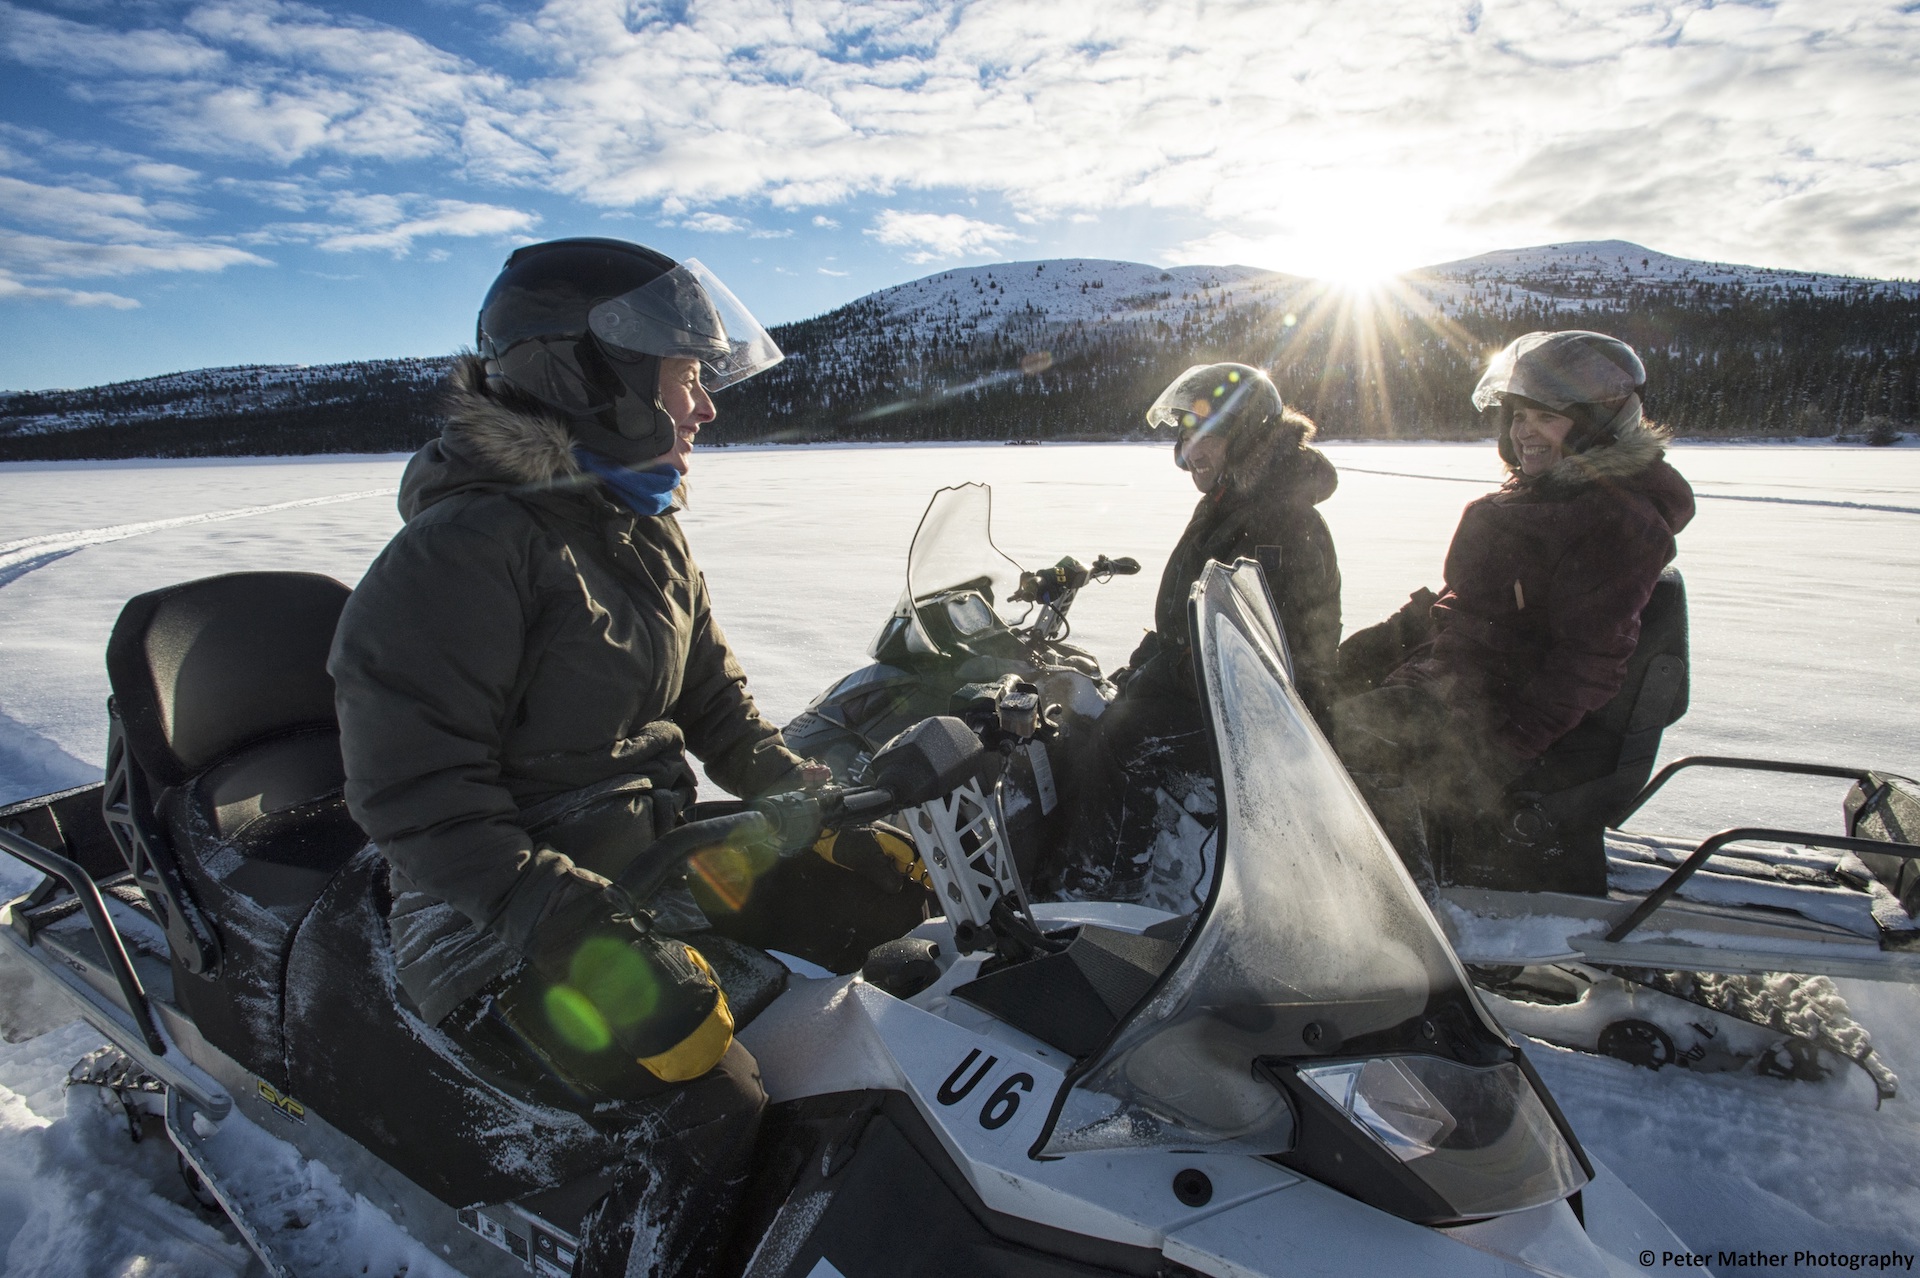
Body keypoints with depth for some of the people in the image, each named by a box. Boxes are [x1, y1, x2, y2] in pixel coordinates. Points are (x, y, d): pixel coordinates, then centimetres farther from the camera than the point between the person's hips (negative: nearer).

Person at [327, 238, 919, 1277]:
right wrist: (572, 929, -29)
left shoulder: (648, 536, 10)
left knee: (882, 902, -2)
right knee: (722, 1115, -27)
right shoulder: (462, 550, -17)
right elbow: (417, 800, -21)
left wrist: (816, 804, 2)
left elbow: (716, 707, 15)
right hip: (499, 921, -8)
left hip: (651, 853, 8)